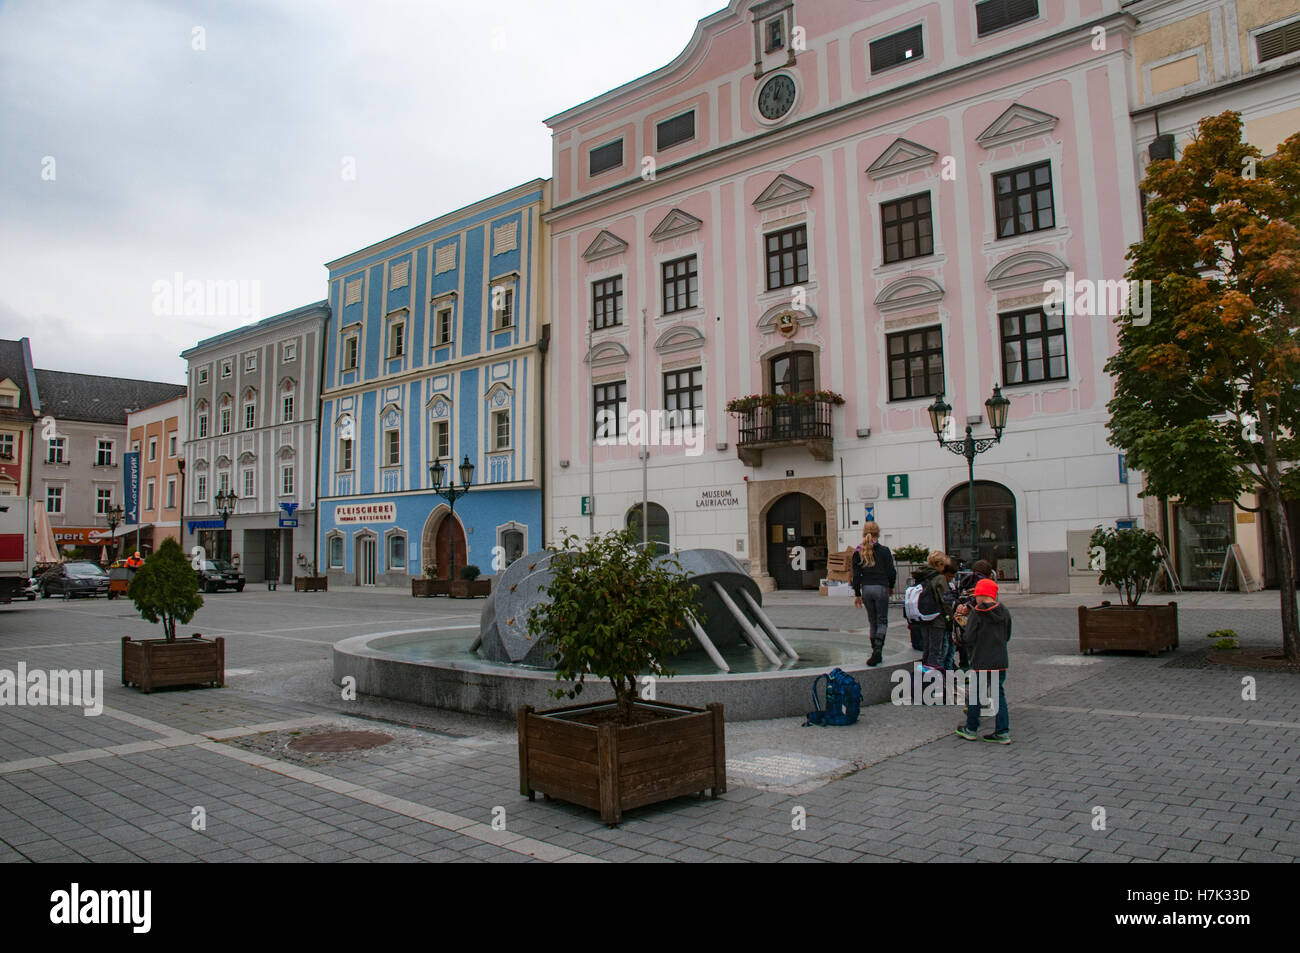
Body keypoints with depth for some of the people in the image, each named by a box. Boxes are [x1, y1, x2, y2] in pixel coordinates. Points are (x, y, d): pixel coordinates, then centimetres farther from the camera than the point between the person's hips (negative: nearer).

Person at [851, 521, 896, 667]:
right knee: (882, 621, 5)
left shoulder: (858, 552, 1)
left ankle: (876, 652, 17)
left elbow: (856, 575, 2)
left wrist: (857, 594, 8)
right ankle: (878, 648, -16)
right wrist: (891, 587, 15)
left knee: (872, 621, 15)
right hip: (881, 588, -3)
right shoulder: (884, 551, -6)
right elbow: (891, 571, -2)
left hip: (866, 589, 3)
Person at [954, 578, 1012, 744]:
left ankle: (971, 730, 20)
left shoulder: (976, 614, -12)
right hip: (1001, 661, 5)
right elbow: (1007, 636, 14)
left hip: (981, 662, -5)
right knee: (999, 695, 11)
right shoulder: (1004, 612, 4)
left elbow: (969, 638, -14)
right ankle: (1002, 732, 10)